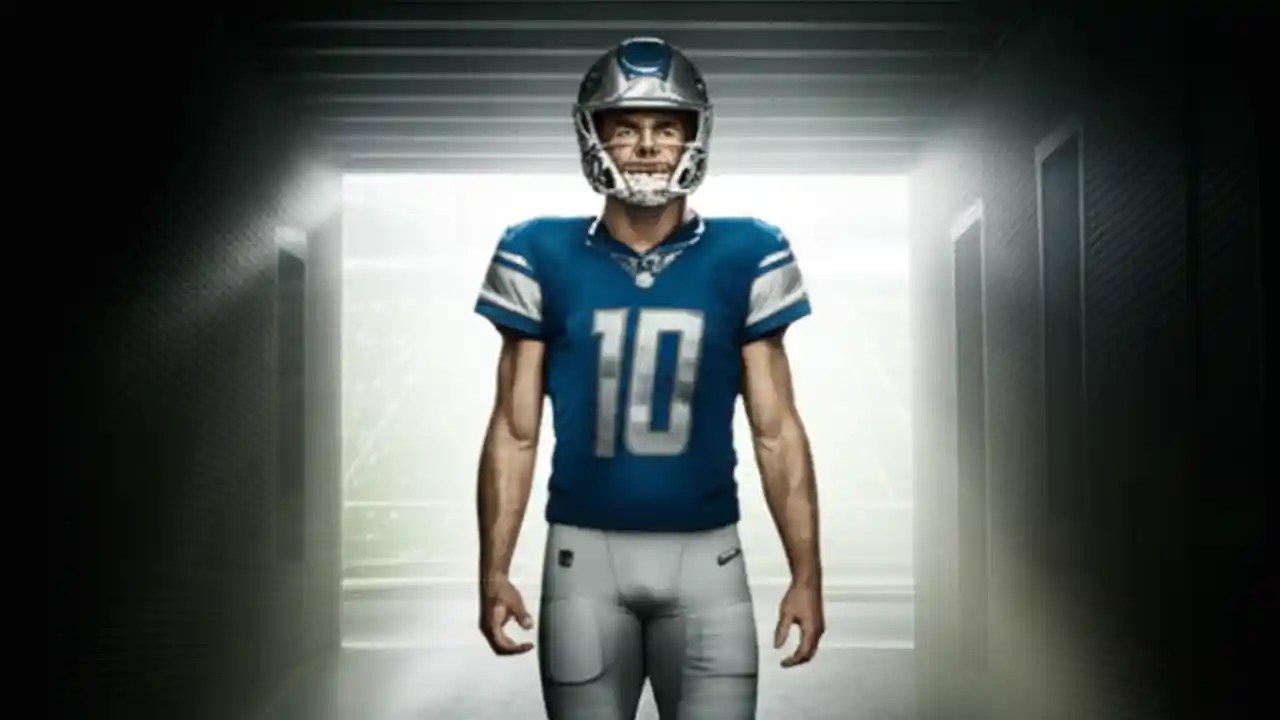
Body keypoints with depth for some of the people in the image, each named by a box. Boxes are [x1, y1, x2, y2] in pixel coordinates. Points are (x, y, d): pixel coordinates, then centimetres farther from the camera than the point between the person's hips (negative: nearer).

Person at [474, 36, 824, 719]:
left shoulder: (744, 257, -2)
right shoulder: (543, 258, -2)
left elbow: (776, 430, 1)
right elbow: (514, 431, 2)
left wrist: (806, 572, -1)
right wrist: (494, 569, -3)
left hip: (705, 554, 0)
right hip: (584, 554, 0)